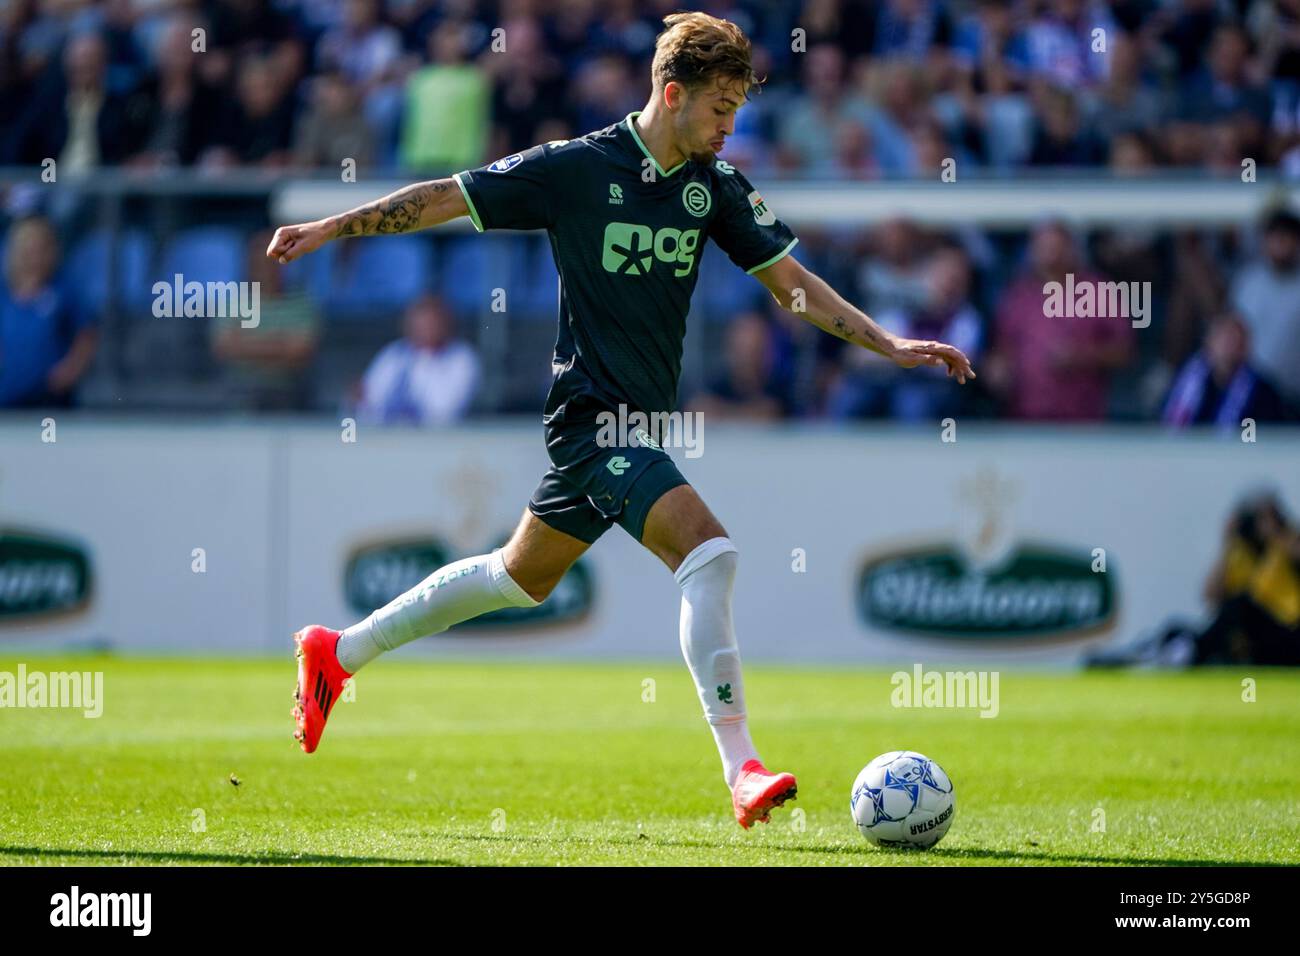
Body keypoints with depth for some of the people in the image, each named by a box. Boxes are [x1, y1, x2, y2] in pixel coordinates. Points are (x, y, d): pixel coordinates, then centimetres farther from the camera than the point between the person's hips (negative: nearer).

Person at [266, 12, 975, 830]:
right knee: (709, 550, -24)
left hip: (644, 420, 7)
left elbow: (791, 282, 9)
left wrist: (890, 345, 0)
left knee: (522, 577, 19)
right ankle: (742, 772, -26)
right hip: (593, 415, -7)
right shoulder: (576, 169, -12)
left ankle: (337, 653, 36)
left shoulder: (715, 185, 4)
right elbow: (446, 198, -4)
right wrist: (329, 229, -3)